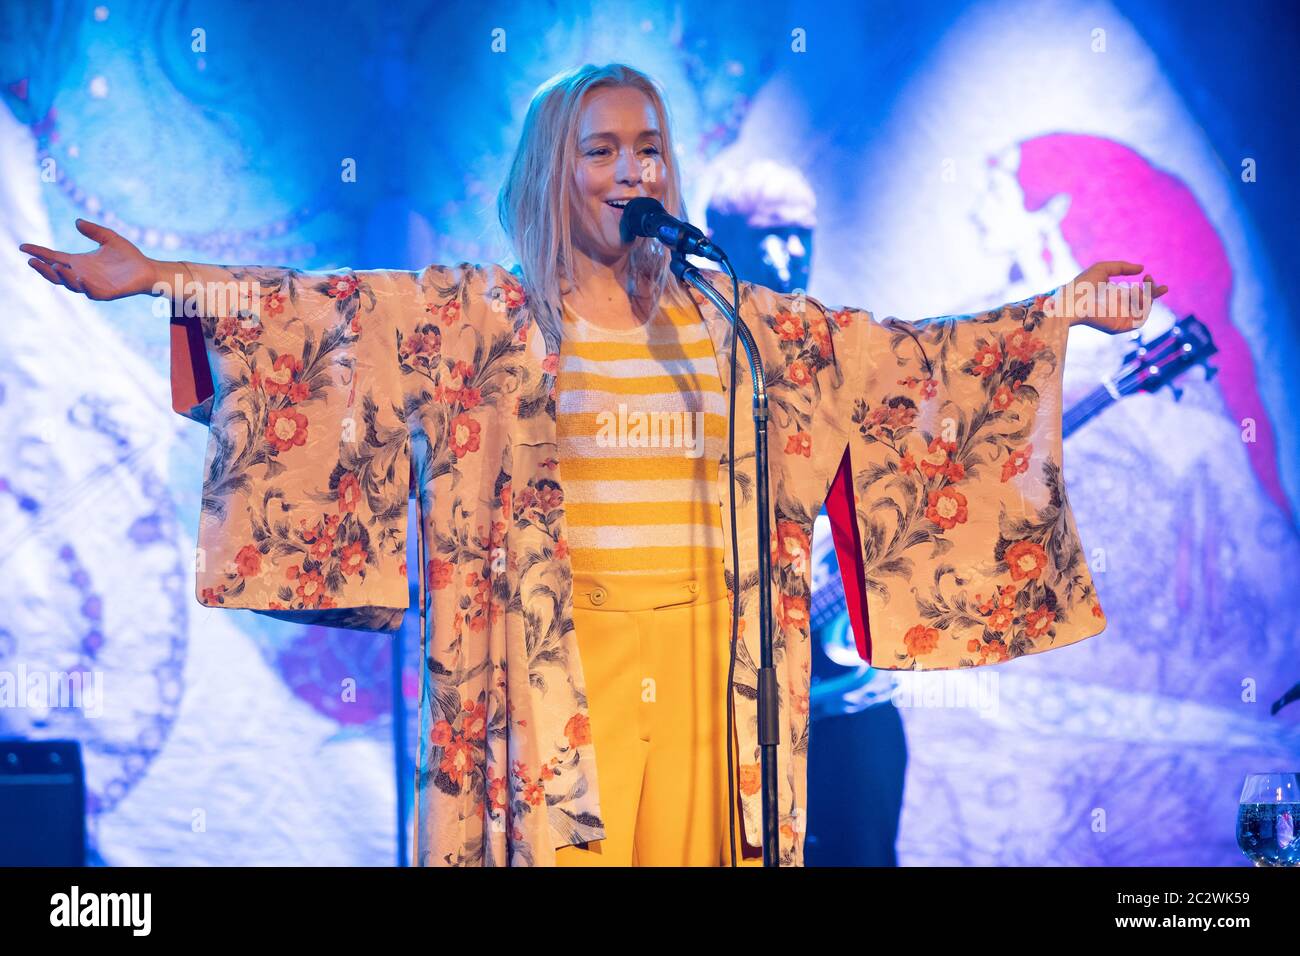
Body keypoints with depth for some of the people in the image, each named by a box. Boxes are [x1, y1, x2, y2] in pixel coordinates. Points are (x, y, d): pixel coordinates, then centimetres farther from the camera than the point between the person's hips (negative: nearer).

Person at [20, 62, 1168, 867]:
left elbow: (908, 354, 18)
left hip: (703, 658, 3)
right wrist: (159, 278, -14)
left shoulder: (734, 321, 12)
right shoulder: (493, 319, 3)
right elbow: (327, 311, -5)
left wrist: (1063, 309, 21)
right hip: (563, 660, -3)